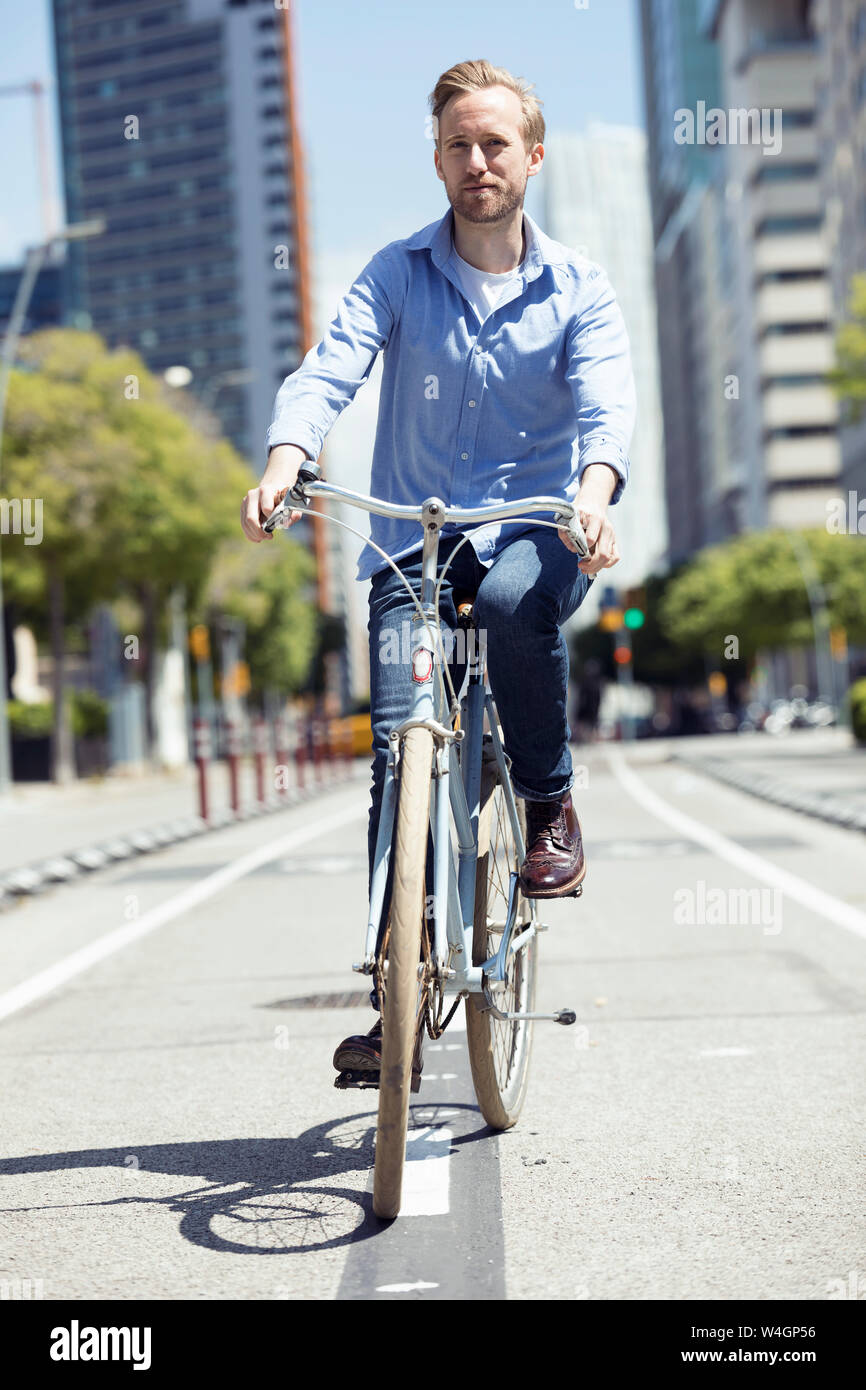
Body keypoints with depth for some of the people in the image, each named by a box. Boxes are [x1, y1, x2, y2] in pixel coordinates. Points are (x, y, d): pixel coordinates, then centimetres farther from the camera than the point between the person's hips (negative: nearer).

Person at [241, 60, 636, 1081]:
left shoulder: (578, 288, 4)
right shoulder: (396, 274, 5)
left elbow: (608, 403, -11)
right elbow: (328, 370, -9)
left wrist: (596, 489, -34)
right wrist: (284, 461, -31)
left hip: (531, 528, -1)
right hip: (414, 536, 1)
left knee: (516, 598, -37)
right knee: (397, 746, -12)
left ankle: (549, 804, -11)